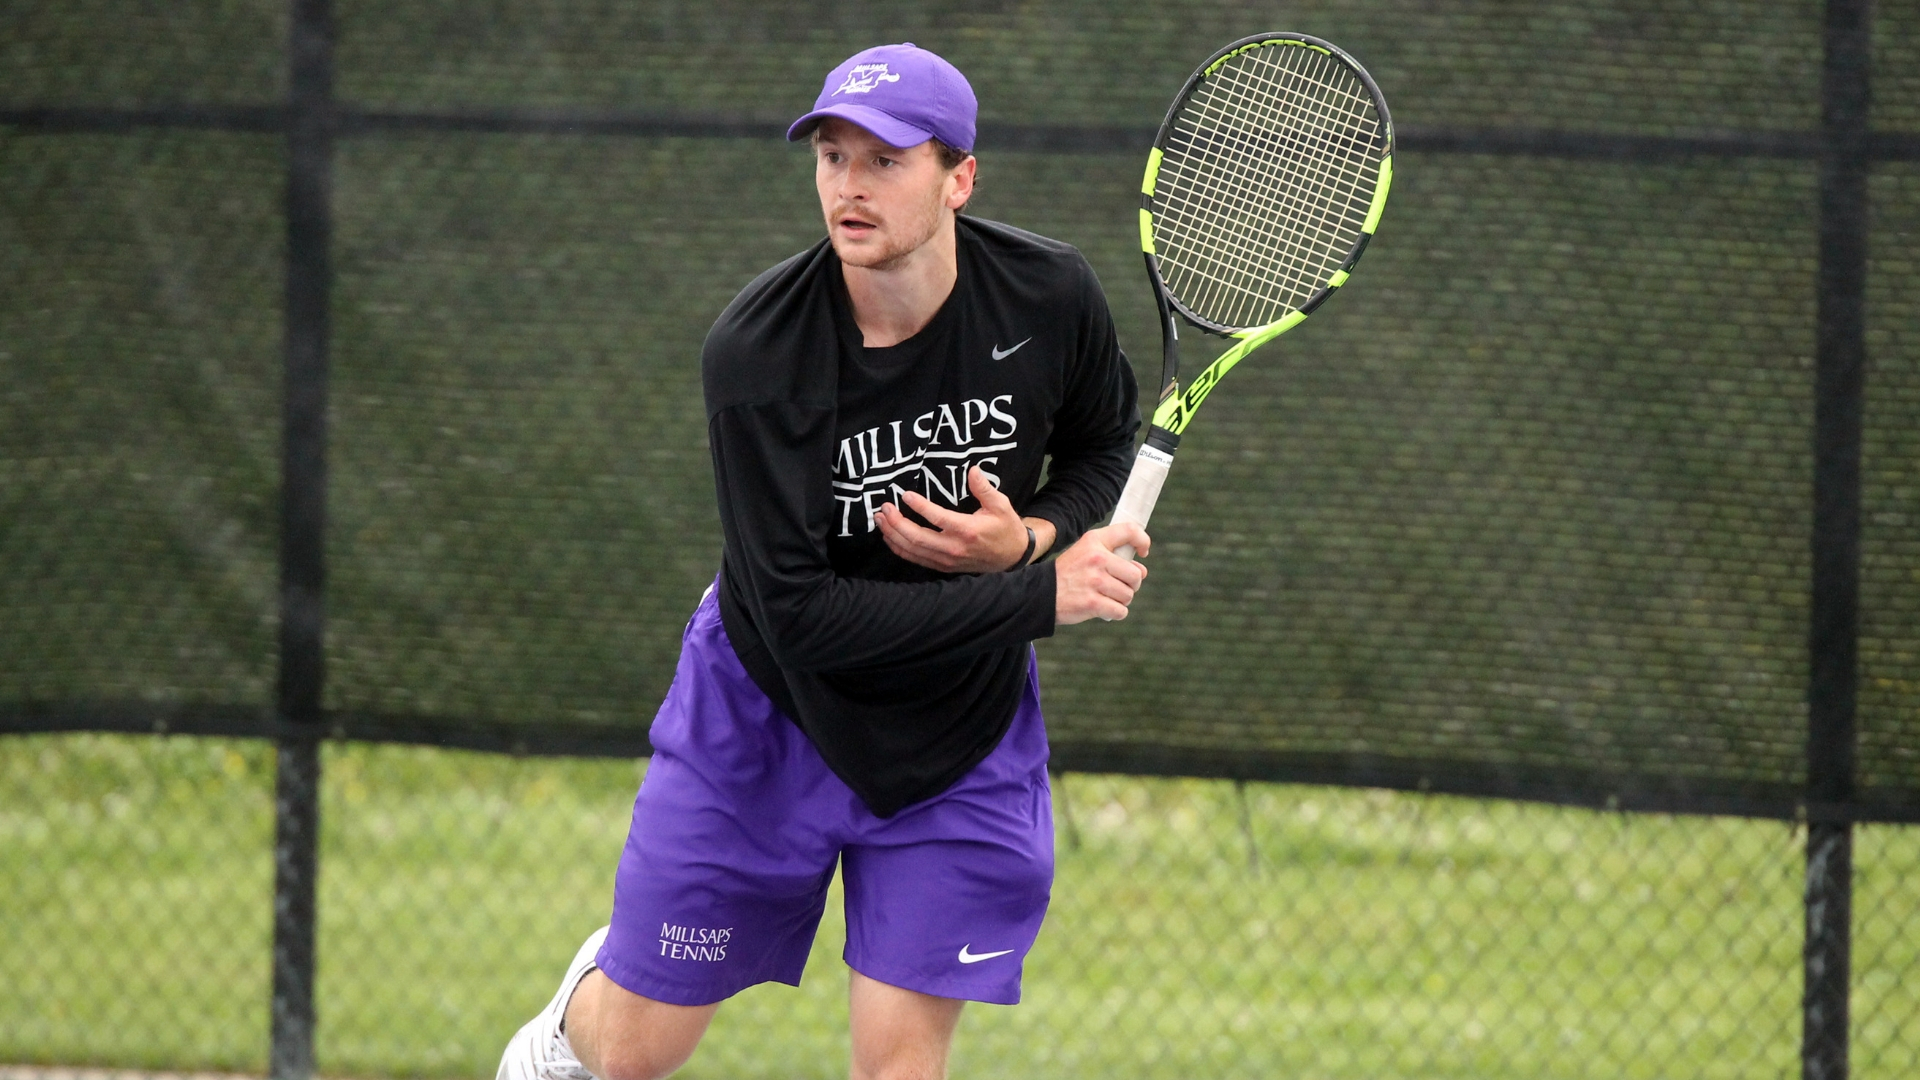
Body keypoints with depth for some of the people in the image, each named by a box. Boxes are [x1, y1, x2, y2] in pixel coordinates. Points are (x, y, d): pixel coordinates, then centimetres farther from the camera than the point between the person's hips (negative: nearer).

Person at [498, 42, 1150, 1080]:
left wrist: (1031, 535, -17)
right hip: (772, 709, -2)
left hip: (964, 727, 2)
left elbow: (1107, 438, 7)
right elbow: (802, 615, -28)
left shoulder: (1050, 295, -16)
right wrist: (1042, 594, -29)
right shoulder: (753, 352, -26)